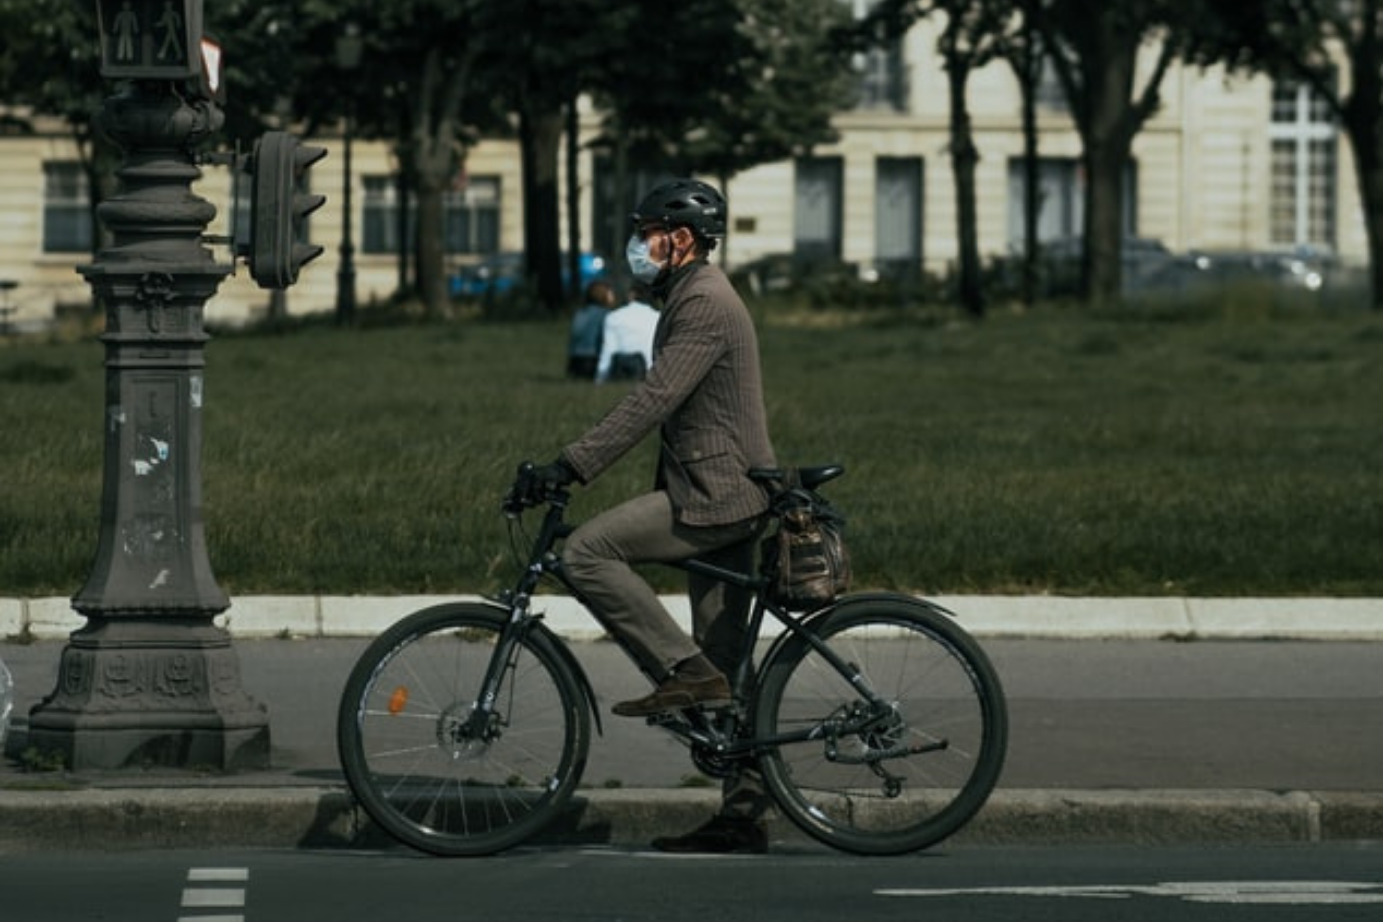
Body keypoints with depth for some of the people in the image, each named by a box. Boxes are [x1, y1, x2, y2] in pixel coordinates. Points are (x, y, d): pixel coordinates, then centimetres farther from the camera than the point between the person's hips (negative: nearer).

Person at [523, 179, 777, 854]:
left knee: (586, 552, -18)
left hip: (715, 494, -10)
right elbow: (663, 406, 27)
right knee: (722, 666, 8)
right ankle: (743, 814, 9)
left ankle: (684, 672, -15)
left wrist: (571, 466, -26)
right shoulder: (695, 298, 21)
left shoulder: (704, 304, -13)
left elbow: (652, 400, -23)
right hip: (723, 497, 10)